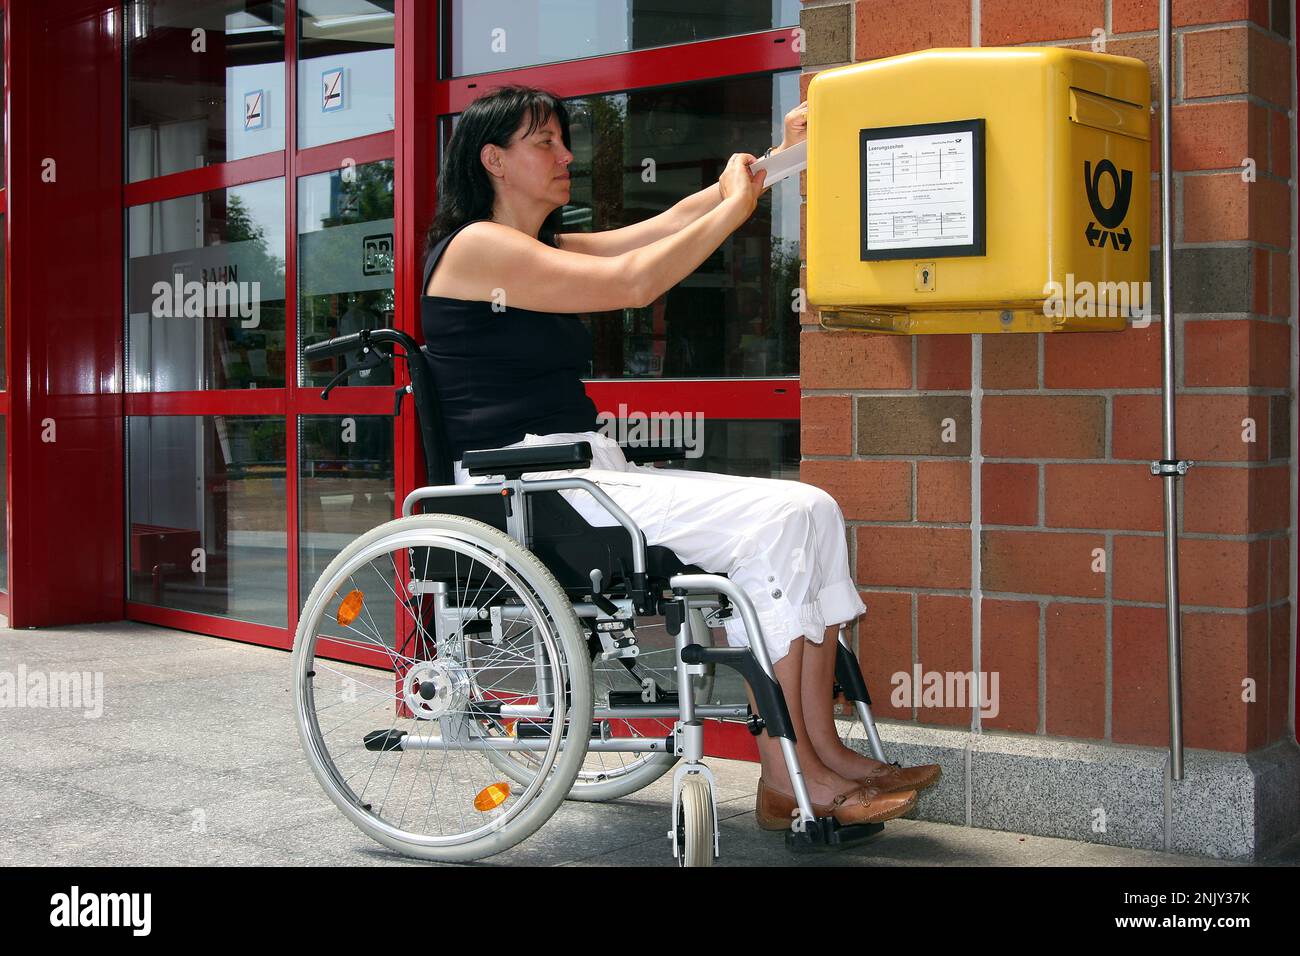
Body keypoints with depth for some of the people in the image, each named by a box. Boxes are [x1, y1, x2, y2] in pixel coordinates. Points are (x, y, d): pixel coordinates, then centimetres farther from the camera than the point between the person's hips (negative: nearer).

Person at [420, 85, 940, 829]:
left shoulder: (549, 248, 22)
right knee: (773, 522, -20)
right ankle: (788, 779, -16)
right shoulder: (477, 246, -6)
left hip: (585, 473, 9)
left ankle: (822, 750, -8)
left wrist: (778, 158, 9)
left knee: (812, 511, -6)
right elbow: (632, 284, -14)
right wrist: (736, 205, -4)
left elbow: (668, 225, 16)